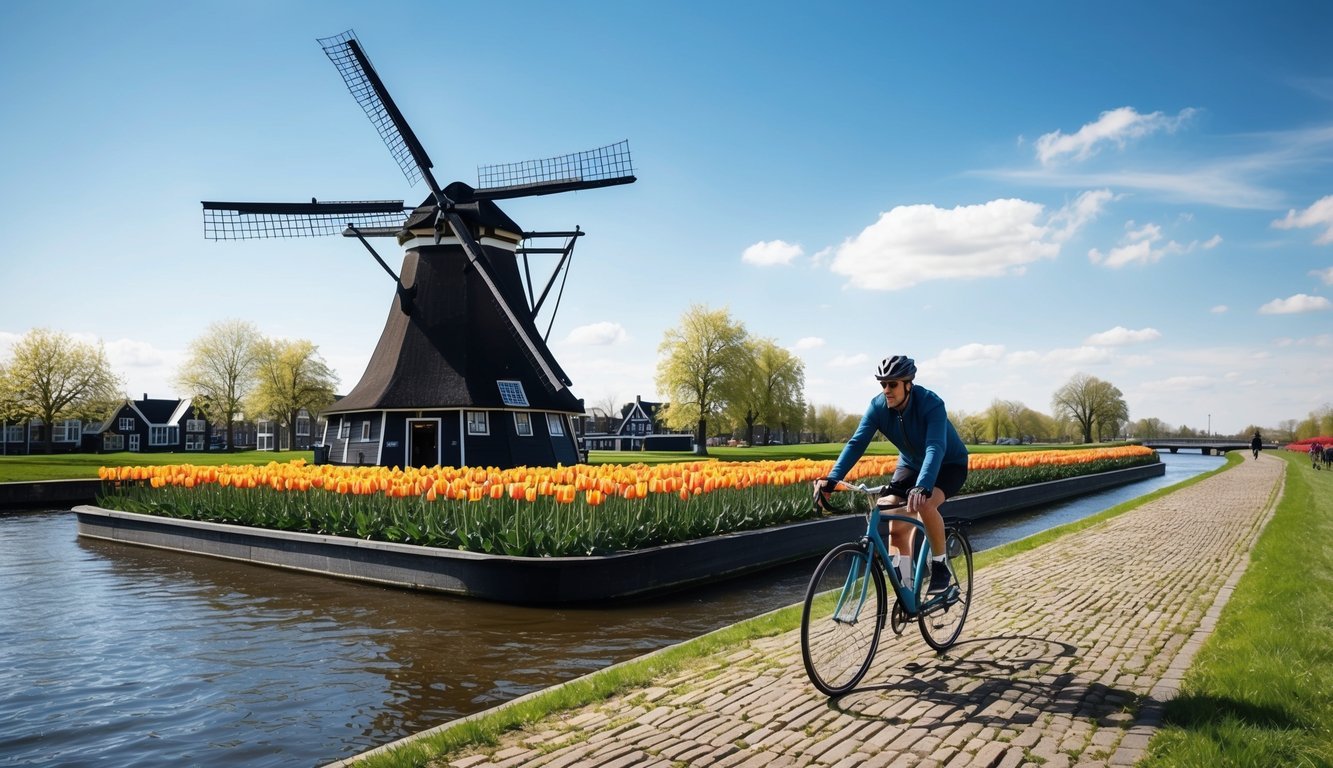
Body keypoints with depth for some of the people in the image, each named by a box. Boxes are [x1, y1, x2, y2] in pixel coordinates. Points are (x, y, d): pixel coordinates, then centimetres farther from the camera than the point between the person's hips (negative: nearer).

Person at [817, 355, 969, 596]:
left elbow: (935, 448, -45)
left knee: (925, 504, -34)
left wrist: (922, 487, -62)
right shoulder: (878, 406, -19)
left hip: (948, 464, -5)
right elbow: (856, 443, -25)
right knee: (897, 528, -10)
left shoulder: (931, 404, -33)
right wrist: (831, 479, -39)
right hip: (911, 464, 5)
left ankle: (940, 565, -12)